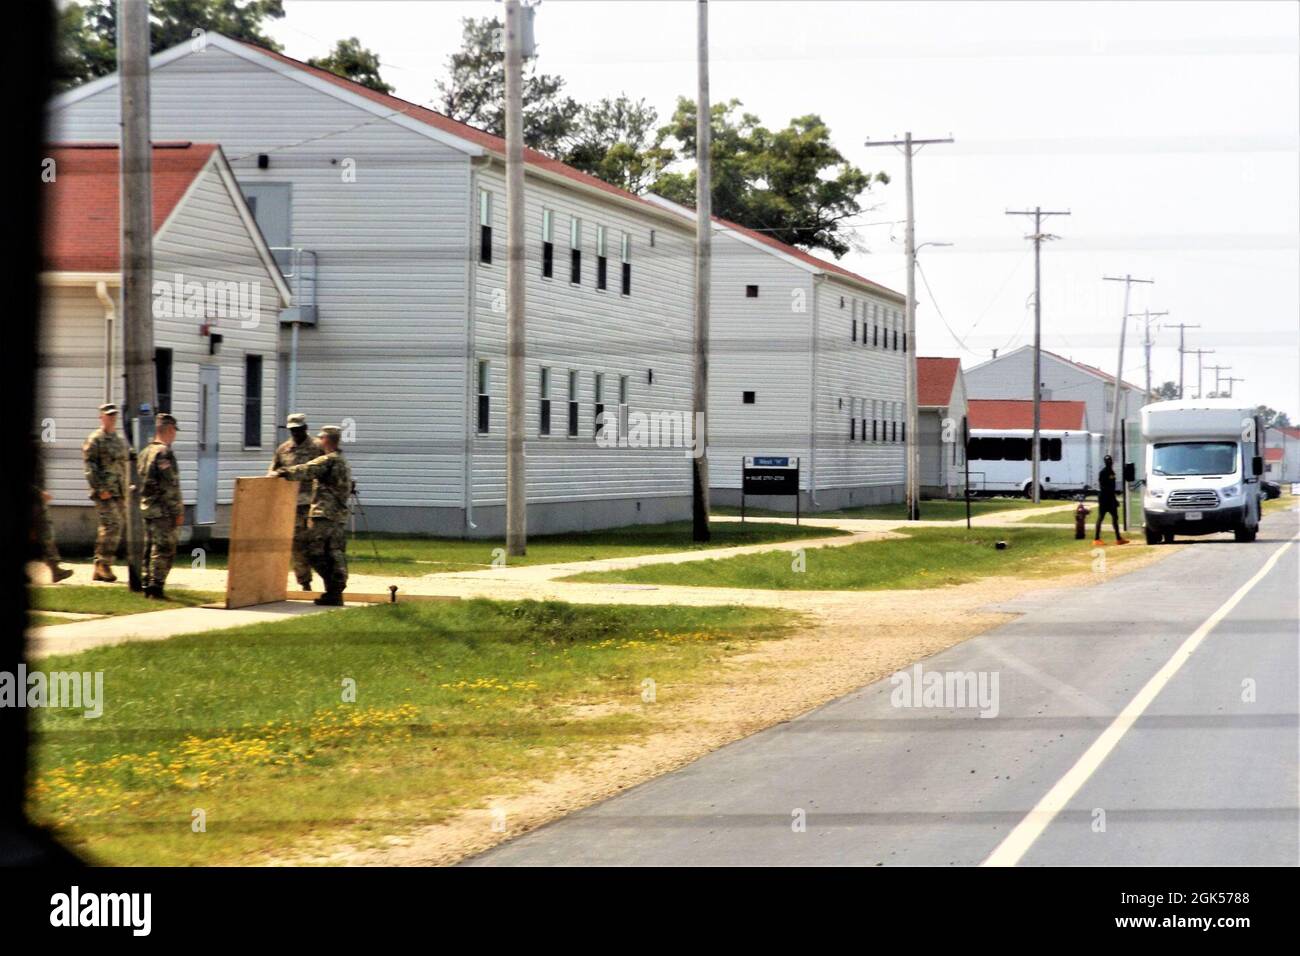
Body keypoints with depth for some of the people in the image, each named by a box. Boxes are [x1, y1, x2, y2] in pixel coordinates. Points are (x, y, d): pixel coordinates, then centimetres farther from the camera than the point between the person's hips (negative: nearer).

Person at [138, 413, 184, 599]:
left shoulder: (145, 453, 13)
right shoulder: (164, 453, -15)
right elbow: (170, 486, -19)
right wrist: (178, 512, -14)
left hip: (147, 508, 9)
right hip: (163, 511, -9)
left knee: (151, 548, 13)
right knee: (164, 550, -6)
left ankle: (147, 586, 15)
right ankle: (156, 587, -9)